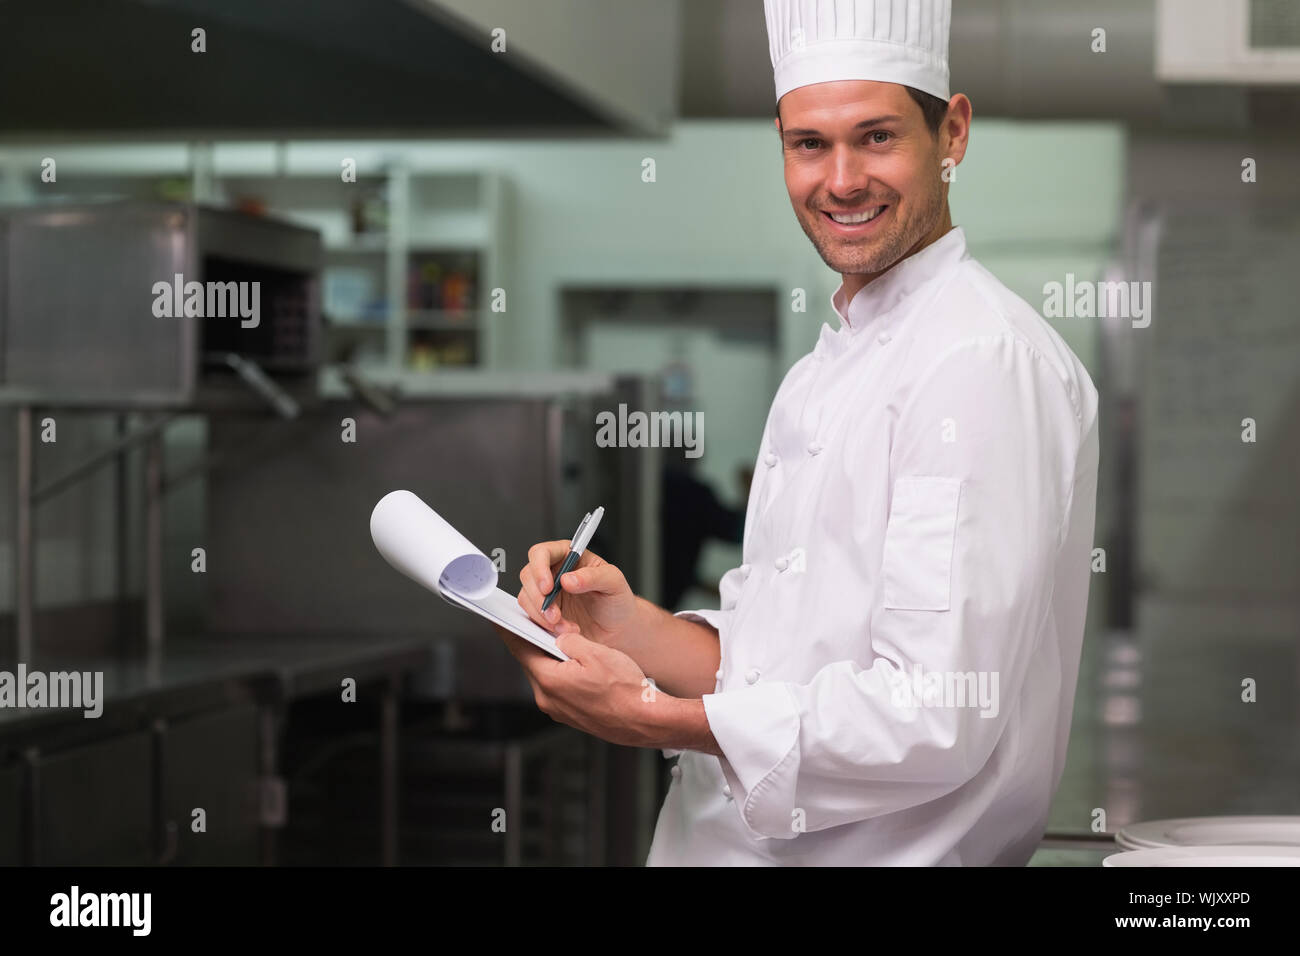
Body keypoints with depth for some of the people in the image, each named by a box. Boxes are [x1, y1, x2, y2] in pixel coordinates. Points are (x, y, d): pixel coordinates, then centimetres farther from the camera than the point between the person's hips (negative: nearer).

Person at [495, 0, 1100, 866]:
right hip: (730, 842, 7)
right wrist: (636, 632, -2)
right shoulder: (828, 370, 15)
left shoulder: (985, 361, -13)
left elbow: (938, 717, -19)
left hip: (886, 854, -7)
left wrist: (654, 719, -11)